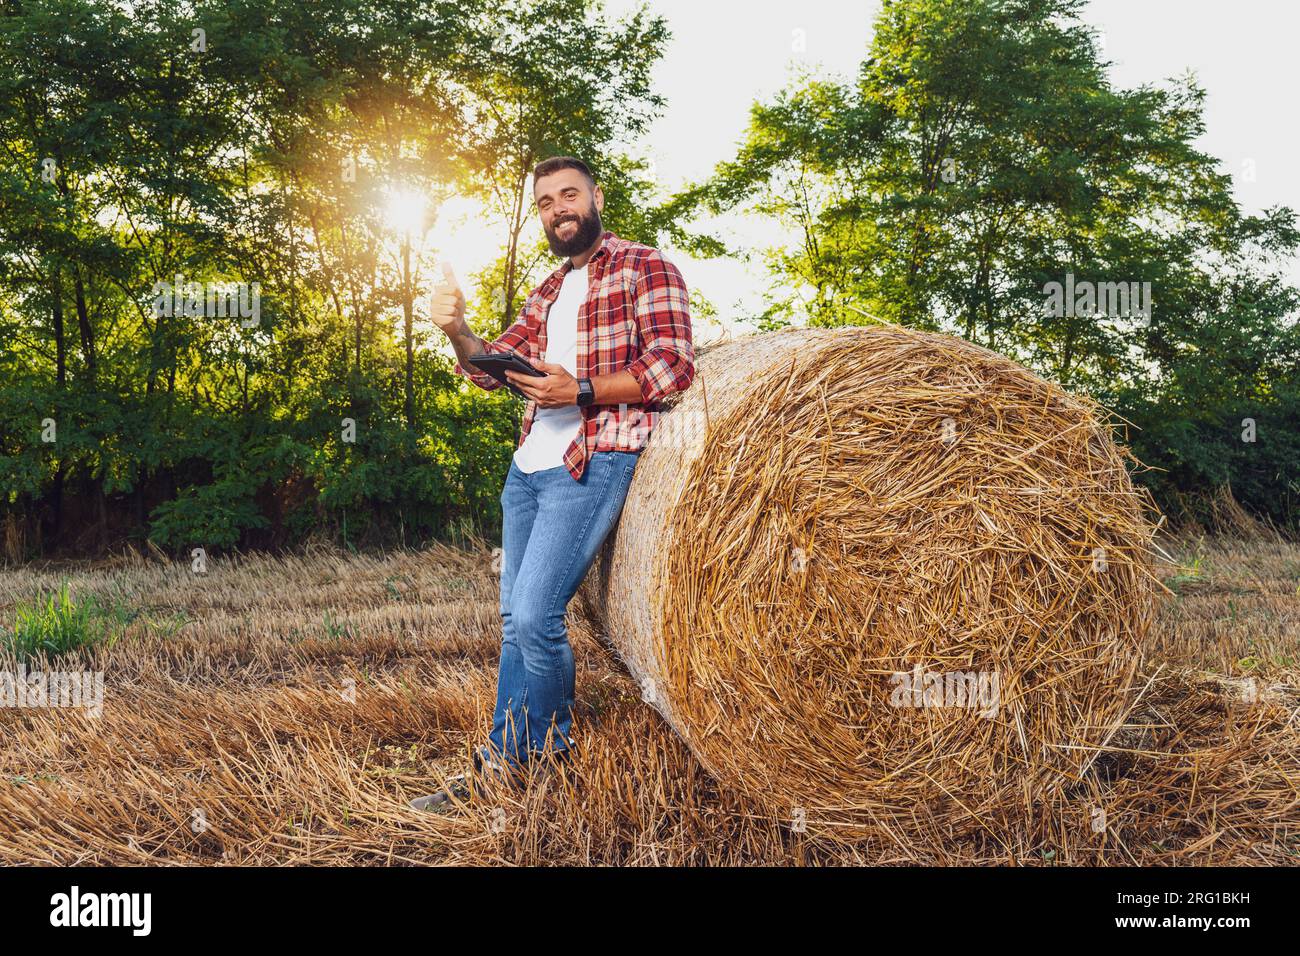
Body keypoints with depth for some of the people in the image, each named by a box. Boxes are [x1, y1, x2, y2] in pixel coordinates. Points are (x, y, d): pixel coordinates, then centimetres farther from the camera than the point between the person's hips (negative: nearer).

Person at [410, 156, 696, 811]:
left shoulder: (645, 267, 0)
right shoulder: (548, 293, 22)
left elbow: (674, 364, -11)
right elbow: (490, 369, 15)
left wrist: (580, 391, -20)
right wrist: (456, 331, -6)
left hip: (593, 466, -8)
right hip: (528, 465, 8)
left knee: (535, 616, -14)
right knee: (515, 616, 10)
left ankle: (529, 752, 4)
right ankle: (511, 754, 22)